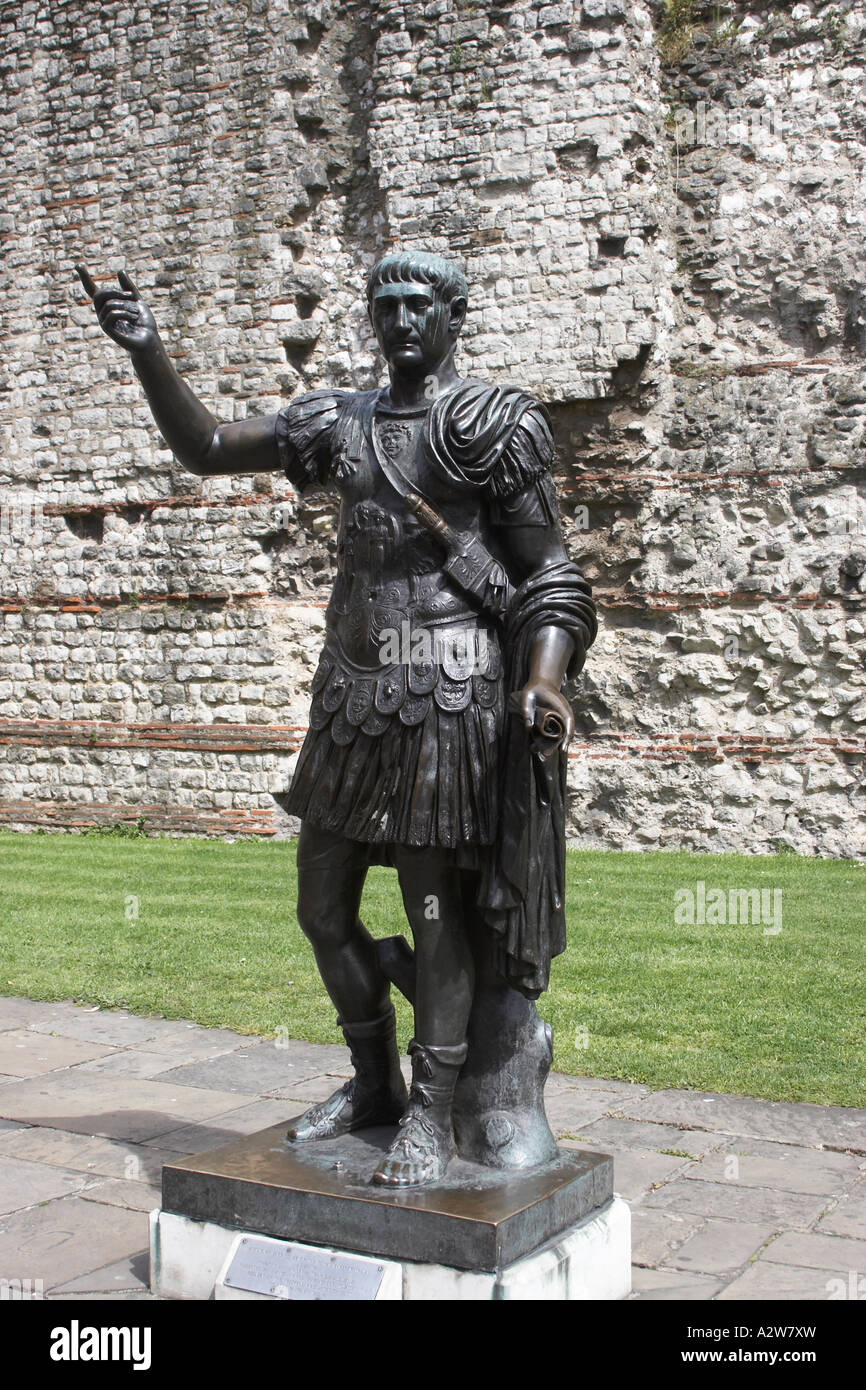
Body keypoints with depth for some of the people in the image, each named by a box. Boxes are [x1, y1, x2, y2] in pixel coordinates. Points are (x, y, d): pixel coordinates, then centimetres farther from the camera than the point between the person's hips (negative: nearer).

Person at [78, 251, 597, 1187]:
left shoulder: (490, 422, -4)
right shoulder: (340, 424, 14)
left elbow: (547, 573, -5)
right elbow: (204, 450, 15)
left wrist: (544, 677, -22)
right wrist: (148, 352, 2)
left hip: (445, 690, -7)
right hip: (351, 691, 7)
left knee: (436, 913, -2)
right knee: (323, 908, 13)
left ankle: (429, 1118, 13)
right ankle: (372, 1083, 32)